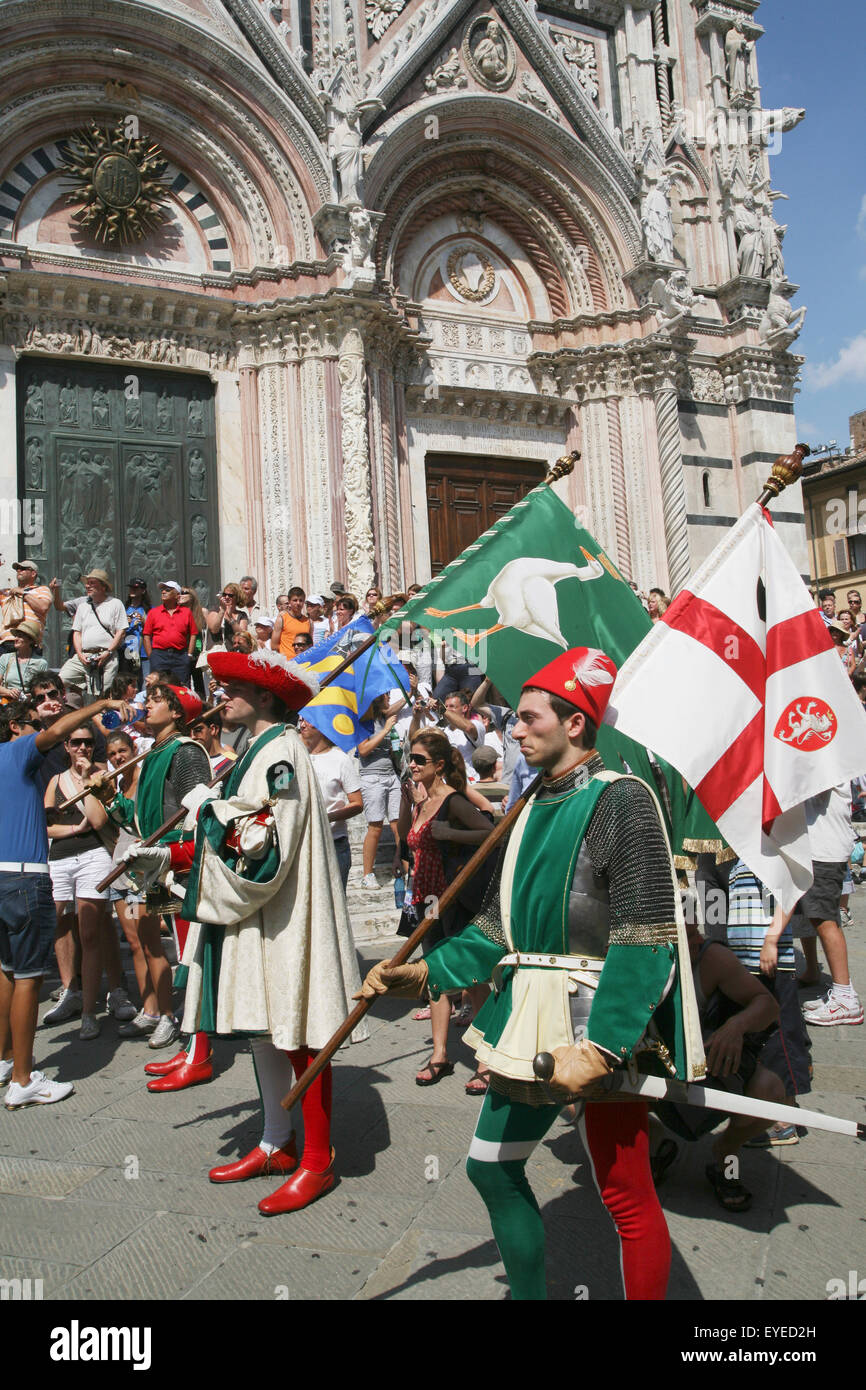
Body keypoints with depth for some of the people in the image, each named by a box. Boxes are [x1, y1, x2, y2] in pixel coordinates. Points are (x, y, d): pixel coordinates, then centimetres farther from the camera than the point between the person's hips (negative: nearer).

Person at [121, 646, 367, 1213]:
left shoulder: (282, 751, -15)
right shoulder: (259, 750, 15)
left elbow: (262, 840, -24)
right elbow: (233, 839, 19)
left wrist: (206, 807, -11)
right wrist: (167, 856, 13)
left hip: (281, 917, -10)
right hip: (252, 913, 10)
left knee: (295, 1034, 0)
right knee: (263, 1030, 16)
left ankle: (317, 1161, 13)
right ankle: (277, 1145, 30)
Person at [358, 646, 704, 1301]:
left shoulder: (622, 799, -13)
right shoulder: (535, 809, 11)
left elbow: (646, 941, -19)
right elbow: (499, 924, 14)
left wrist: (601, 1048, -23)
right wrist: (425, 971, 5)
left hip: (602, 1025, -8)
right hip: (530, 1023, 8)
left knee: (627, 1198, 3)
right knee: (492, 1167, 17)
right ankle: (528, 1293, 38)